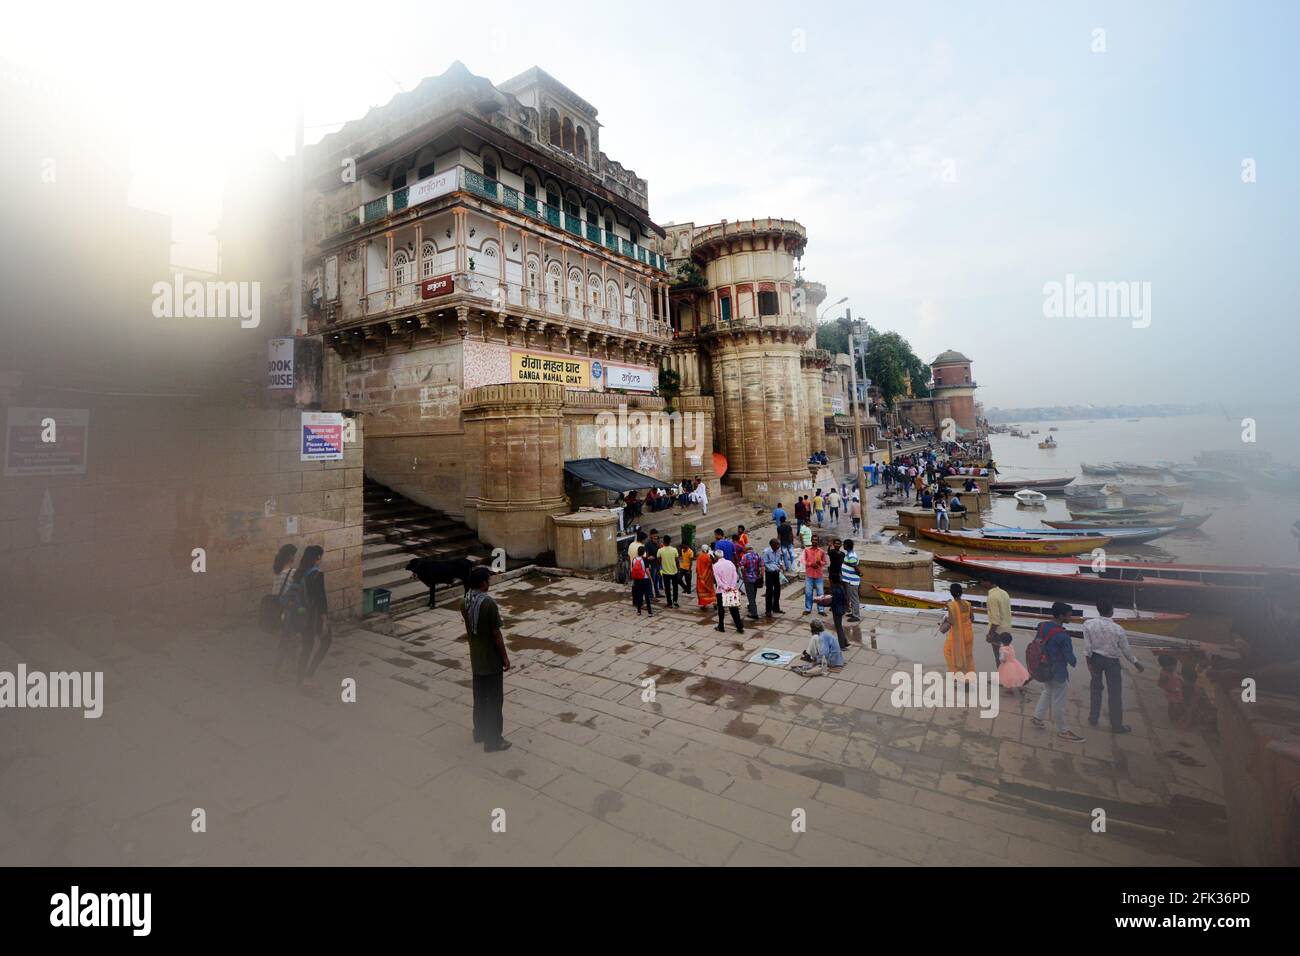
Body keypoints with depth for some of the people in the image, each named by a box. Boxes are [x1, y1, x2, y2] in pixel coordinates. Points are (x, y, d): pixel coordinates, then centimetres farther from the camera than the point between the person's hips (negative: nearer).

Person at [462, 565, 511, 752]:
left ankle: (479, 732, 34)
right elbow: (496, 634, -19)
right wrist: (505, 657, -9)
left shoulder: (465, 602, -1)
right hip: (492, 660, -7)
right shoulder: (489, 604, -25)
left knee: (479, 697, 21)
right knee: (494, 699, 5)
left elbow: (468, 630, 10)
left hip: (476, 658, 7)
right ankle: (493, 740, 13)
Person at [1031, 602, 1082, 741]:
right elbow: (1069, 657, -18)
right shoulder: (1062, 636, -30)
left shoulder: (1043, 626, -7)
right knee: (1059, 702, 9)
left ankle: (1037, 717, 36)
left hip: (1046, 669, 8)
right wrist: (1073, 662, 5)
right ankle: (1062, 730, 27)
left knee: (1048, 692, 28)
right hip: (1058, 673, -8)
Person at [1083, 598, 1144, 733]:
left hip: (1095, 658, 2)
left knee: (1095, 688, 18)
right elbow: (1126, 649, -8)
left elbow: (1087, 646, -12)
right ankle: (1117, 725, 22)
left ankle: (1093, 719, 28)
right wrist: (1136, 663, 9)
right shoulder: (1118, 629, -21)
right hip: (1112, 661, -2)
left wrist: (1088, 661, -2)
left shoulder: (1088, 624, -17)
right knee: (1114, 693, 10)